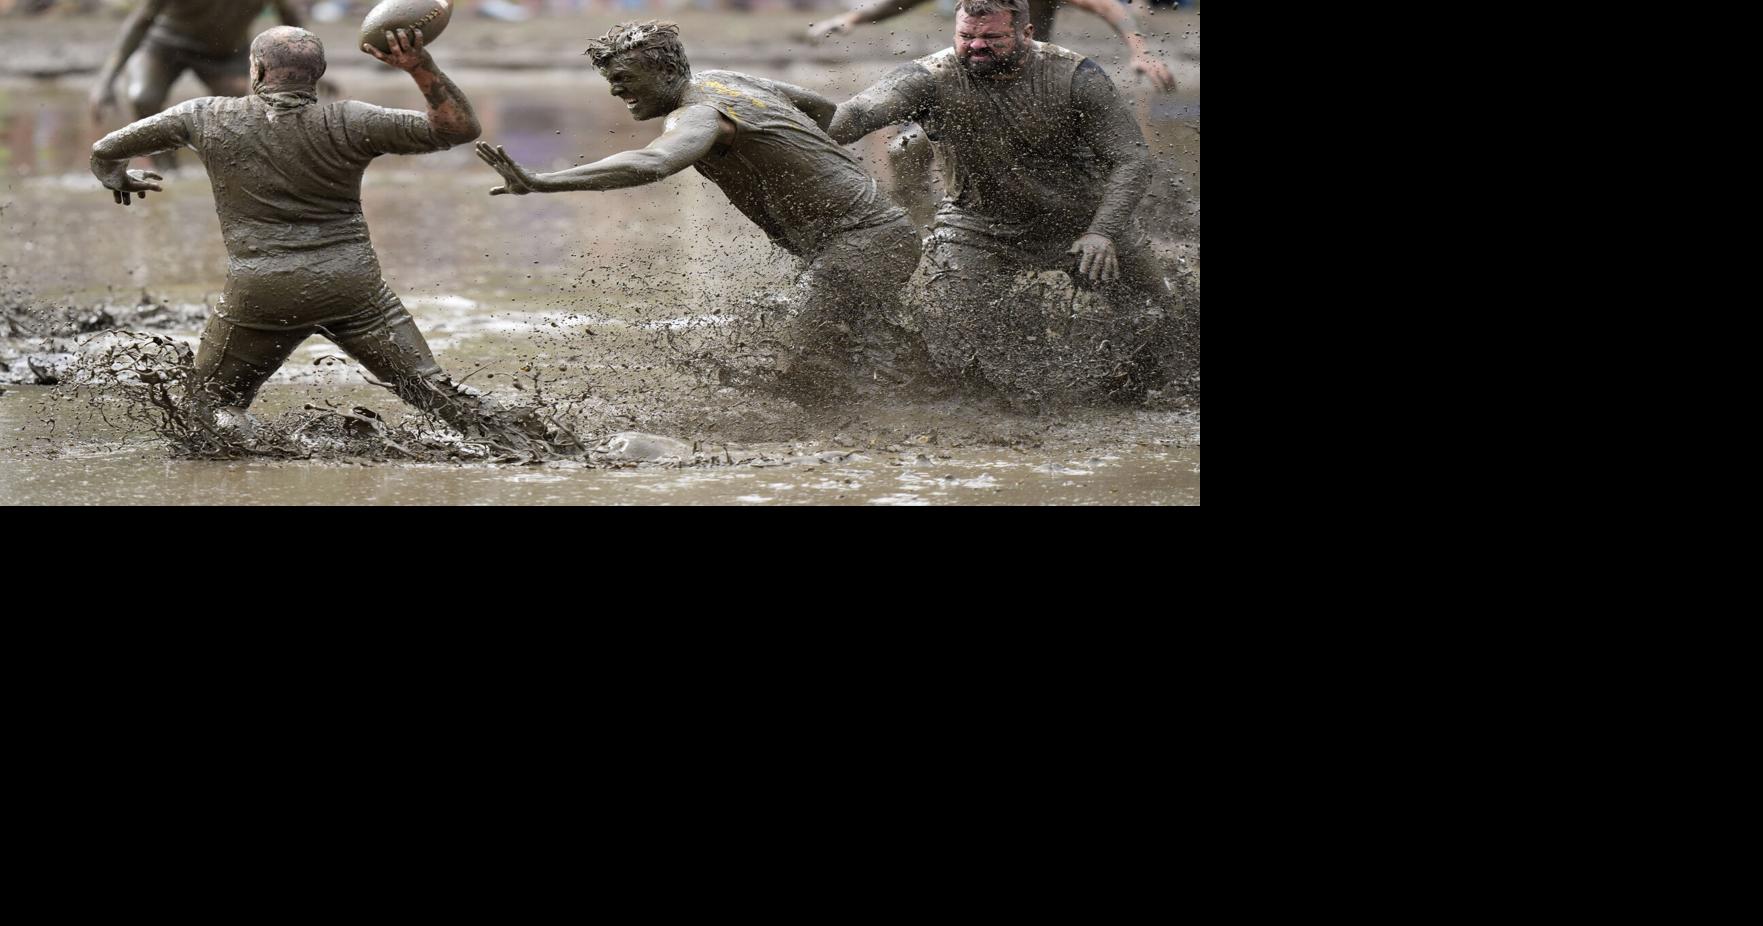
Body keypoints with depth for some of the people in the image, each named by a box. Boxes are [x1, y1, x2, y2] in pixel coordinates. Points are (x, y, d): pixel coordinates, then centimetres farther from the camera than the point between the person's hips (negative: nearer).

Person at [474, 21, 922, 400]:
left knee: (805, 377, -13)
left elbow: (649, 165, -41)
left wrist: (538, 182, -48)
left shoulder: (699, 114, -18)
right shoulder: (724, 79, 13)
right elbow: (823, 107, 26)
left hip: (859, 243, -10)